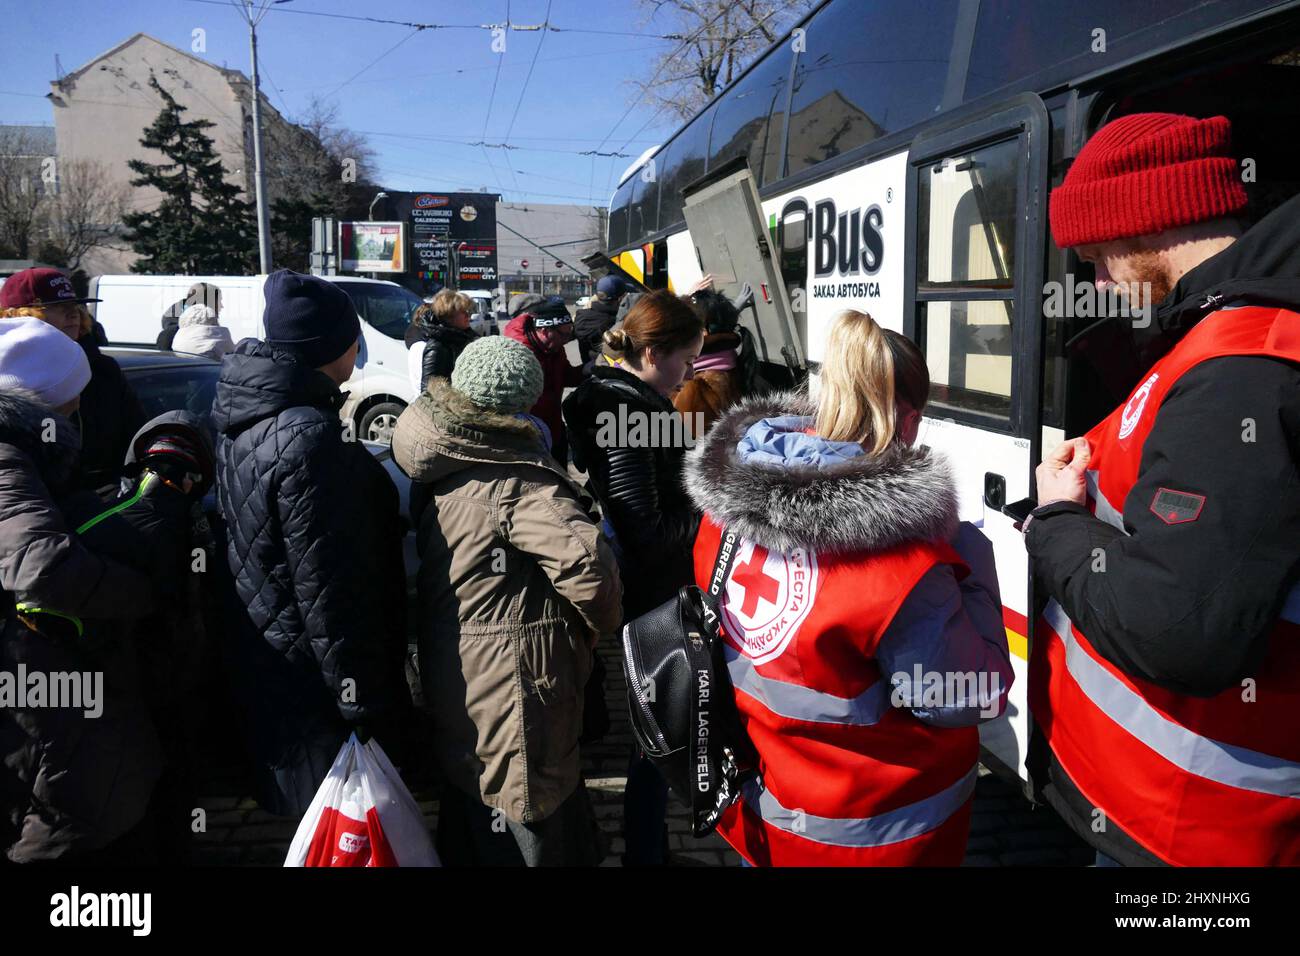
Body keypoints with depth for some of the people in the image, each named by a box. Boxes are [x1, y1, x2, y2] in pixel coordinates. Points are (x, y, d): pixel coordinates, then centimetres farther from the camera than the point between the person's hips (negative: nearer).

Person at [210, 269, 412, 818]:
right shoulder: (308, 437, -25)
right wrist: (365, 705, -18)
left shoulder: (245, 425, 5)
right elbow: (329, 588, -25)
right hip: (317, 687, -10)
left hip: (264, 666, 10)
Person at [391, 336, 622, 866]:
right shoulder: (514, 477, -22)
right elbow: (586, 560, -33)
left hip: (454, 680, 9)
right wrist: (601, 624, -13)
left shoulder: (442, 469, 5)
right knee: (529, 841, 9)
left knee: (472, 832, 27)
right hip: (513, 699, -8)